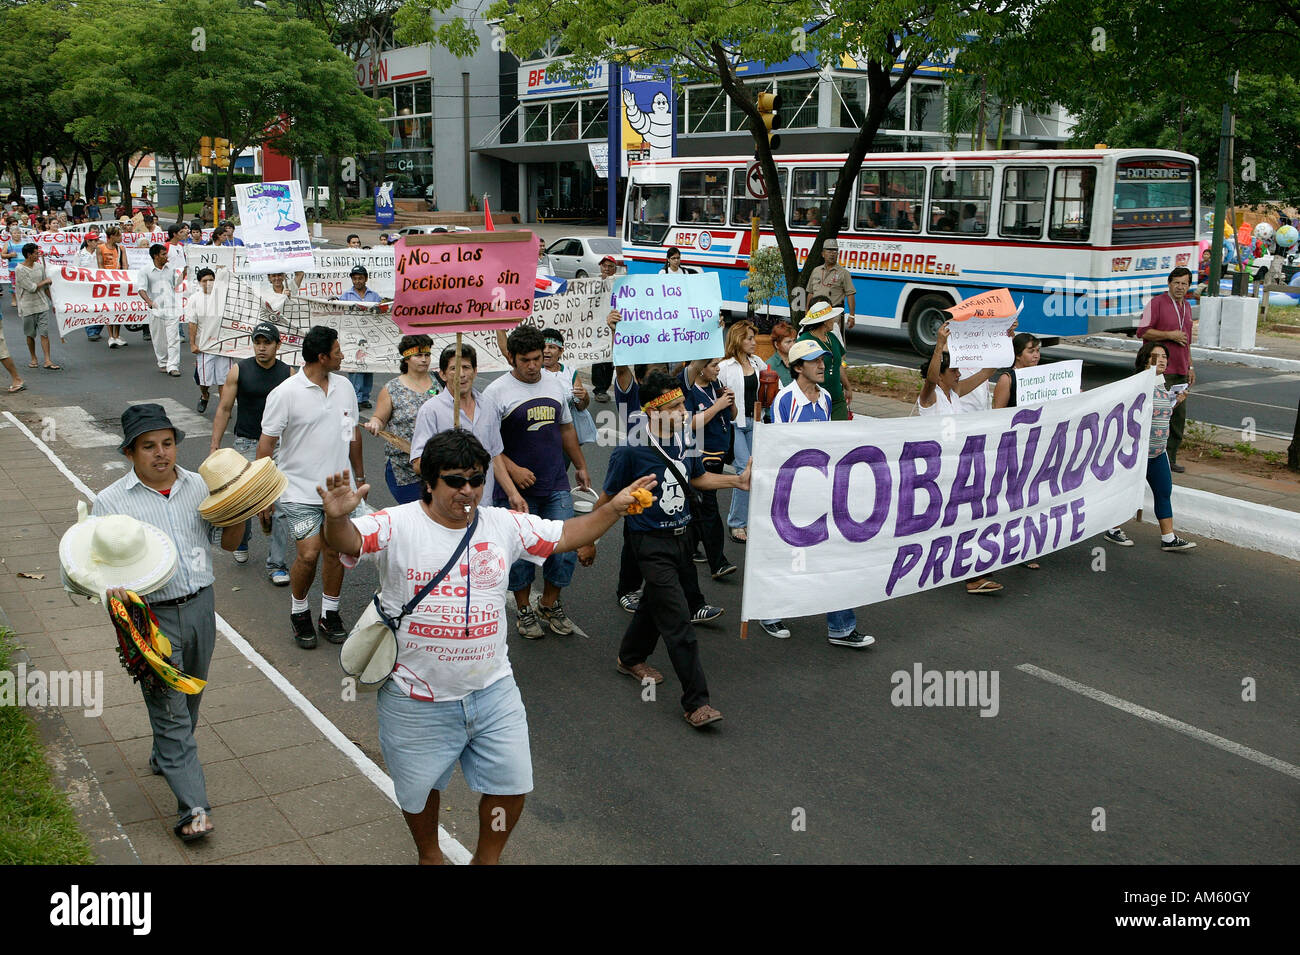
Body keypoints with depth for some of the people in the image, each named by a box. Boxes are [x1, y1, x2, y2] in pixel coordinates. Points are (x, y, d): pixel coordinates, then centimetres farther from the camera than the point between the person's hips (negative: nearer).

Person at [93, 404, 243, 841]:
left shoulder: (199, 486, 4)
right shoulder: (110, 502, -6)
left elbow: (228, 542, 12)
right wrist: (112, 586, -26)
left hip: (200, 607, 4)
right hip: (151, 616, -4)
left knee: (189, 698, 21)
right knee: (170, 710, -6)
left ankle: (165, 758, 48)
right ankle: (193, 808, -5)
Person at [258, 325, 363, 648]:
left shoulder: (345, 387, 5)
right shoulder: (285, 393, -11)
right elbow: (266, 443, -8)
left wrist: (360, 476, 21)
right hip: (301, 491, -5)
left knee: (335, 551, 9)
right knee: (309, 555, -8)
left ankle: (330, 614, 25)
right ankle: (299, 612, 17)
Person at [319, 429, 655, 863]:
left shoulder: (504, 525, 0)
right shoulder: (399, 526, -13)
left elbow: (566, 535, 7)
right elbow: (348, 542, -28)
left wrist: (614, 507, -5)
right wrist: (337, 518, -50)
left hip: (492, 692, 3)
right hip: (417, 701, -3)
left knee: (511, 784, 12)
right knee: (420, 787, 17)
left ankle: (486, 858, 39)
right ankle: (429, 855, 48)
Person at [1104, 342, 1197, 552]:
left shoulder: (1165, 385, 10)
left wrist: (1177, 401, 8)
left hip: (1158, 452, 8)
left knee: (1164, 491, 7)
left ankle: (1168, 538, 11)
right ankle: (1113, 529, 22)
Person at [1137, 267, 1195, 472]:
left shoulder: (1186, 307, 19)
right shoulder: (1157, 303, -5)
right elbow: (1142, 331, -12)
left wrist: (1190, 366, 23)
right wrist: (1170, 335, -14)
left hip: (1180, 371, 8)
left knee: (1179, 416, 7)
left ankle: (1170, 458, 14)